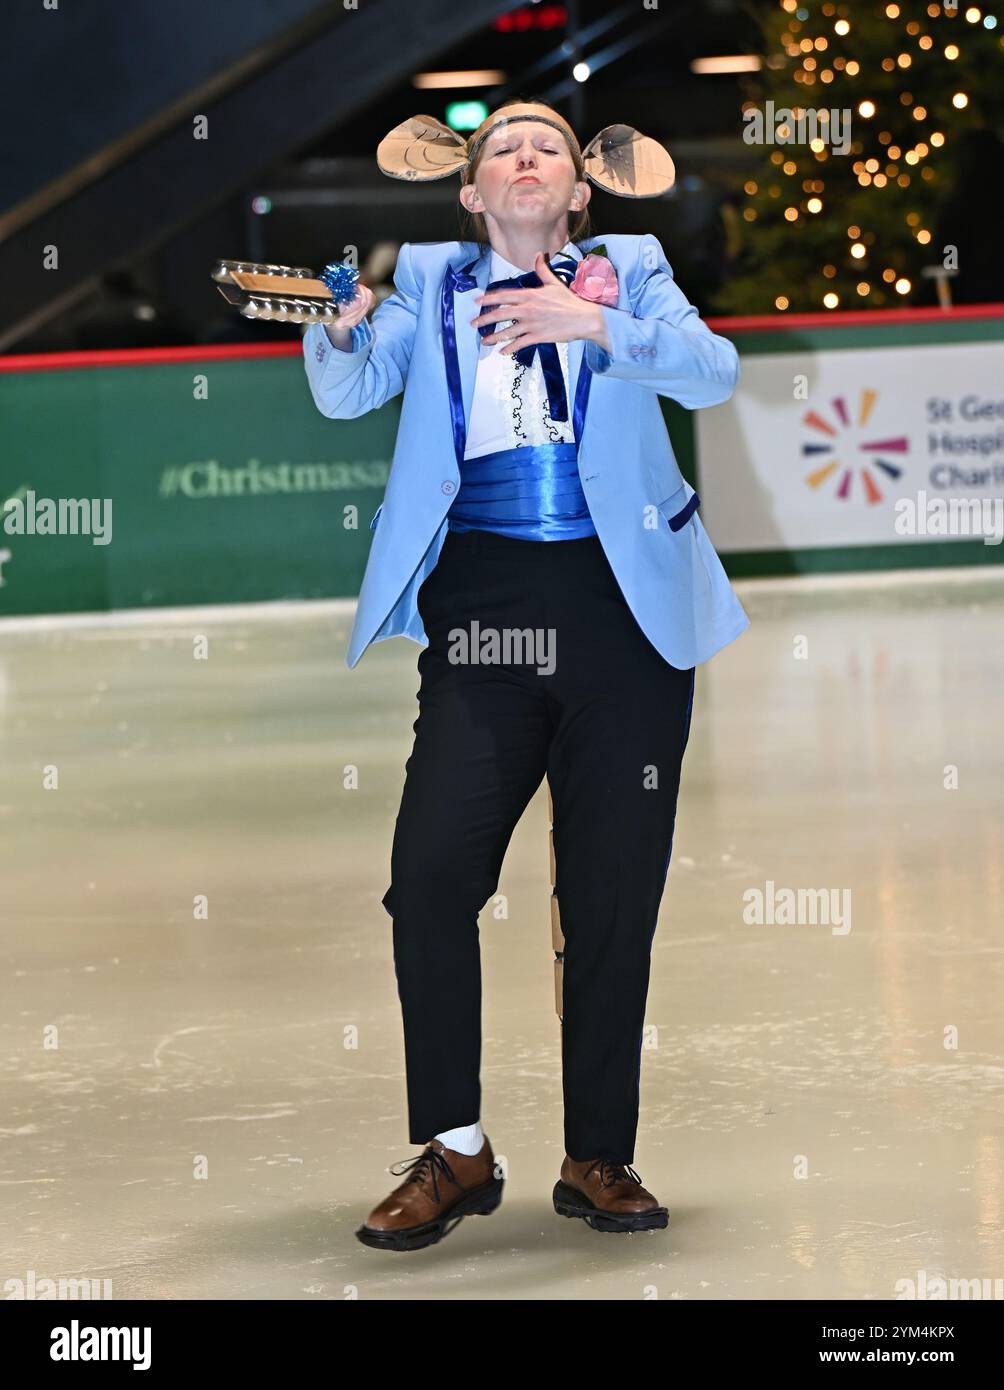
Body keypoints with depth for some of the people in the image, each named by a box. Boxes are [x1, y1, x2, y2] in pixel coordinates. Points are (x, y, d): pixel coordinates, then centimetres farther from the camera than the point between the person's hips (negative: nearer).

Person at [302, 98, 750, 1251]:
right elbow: (347, 393, 4)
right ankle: (454, 1152, -1)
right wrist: (344, 321, -18)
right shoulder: (429, 280, 13)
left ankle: (599, 1158, 16)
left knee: (612, 896, 4)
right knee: (431, 870, -13)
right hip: (485, 613, 0)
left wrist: (590, 322, -18)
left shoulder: (629, 271, 10)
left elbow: (715, 373, -5)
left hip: (622, 613, 0)